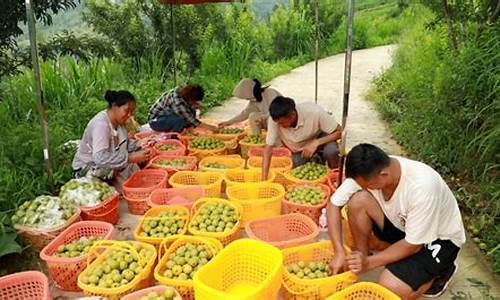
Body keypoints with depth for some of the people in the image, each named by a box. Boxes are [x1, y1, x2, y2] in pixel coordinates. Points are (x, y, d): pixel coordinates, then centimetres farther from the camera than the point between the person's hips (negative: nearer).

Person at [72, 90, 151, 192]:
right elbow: (100, 158, -39)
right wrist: (130, 158, -41)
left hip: (108, 164, 8)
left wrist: (138, 150, -14)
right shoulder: (101, 123, -28)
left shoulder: (119, 121, -2)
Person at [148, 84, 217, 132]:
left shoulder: (182, 91, -11)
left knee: (192, 111, -4)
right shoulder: (177, 100, -33)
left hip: (167, 114, 8)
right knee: (179, 121, -34)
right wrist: (208, 127, -28)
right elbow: (191, 120, -32)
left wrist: (195, 106, -14)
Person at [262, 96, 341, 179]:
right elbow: (268, 150, -23)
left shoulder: (314, 112, -35)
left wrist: (316, 143, -38)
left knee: (330, 151, -33)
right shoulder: (274, 120, -30)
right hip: (299, 150, 3)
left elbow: (339, 132, -25)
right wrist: (264, 179, -28)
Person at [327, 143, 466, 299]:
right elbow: (334, 204, -15)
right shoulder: (368, 171, -22)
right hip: (401, 224, 5)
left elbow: (413, 245, -25)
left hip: (439, 239, -5)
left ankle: (439, 272, 4)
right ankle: (359, 261, -1)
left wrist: (369, 262, -23)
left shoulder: (421, 186, -37)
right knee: (357, 200, -21)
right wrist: (339, 252, -22)